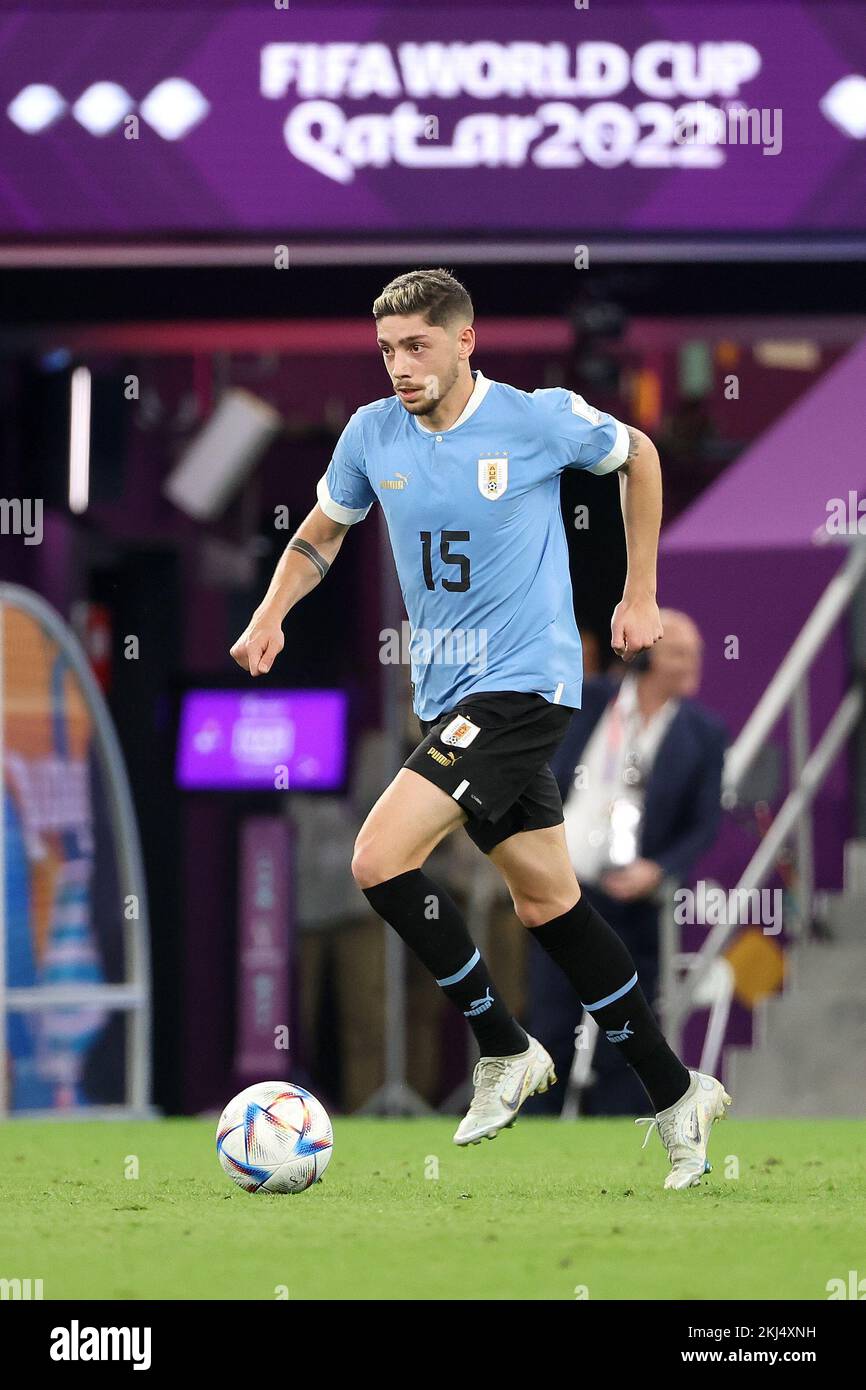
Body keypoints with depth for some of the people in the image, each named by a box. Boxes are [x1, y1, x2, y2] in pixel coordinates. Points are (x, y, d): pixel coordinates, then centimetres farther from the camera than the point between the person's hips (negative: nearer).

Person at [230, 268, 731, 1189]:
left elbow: (637, 456, 8)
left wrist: (641, 594, 9)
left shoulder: (538, 421, -11)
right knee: (547, 904, 11)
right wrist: (271, 614, 1)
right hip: (445, 692, 6)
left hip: (525, 681, -6)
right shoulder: (373, 435, 2)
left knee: (380, 859, -19)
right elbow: (322, 530, 19)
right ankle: (676, 1095, 21)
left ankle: (504, 1050, -3)